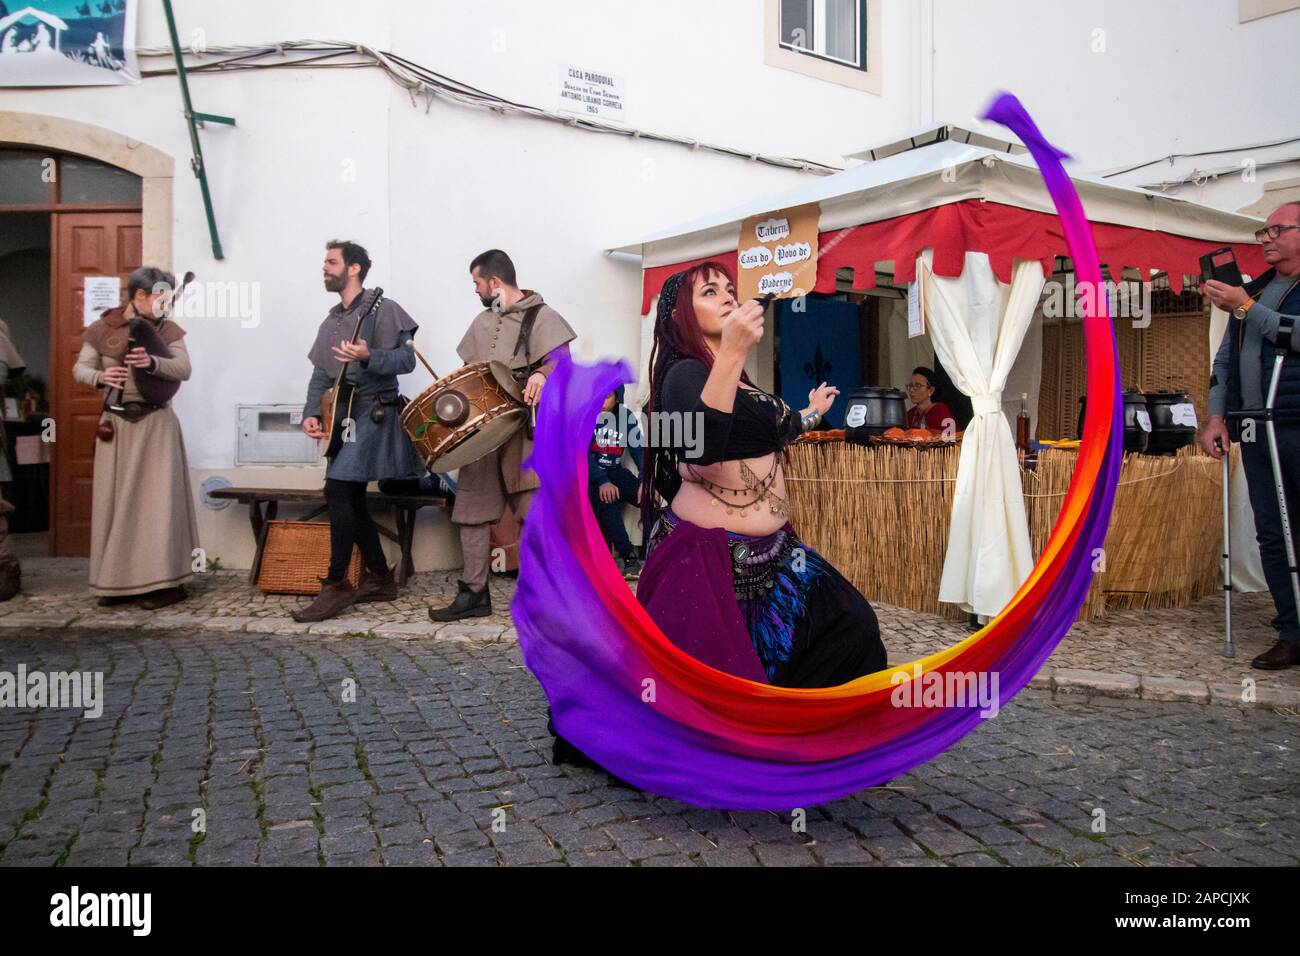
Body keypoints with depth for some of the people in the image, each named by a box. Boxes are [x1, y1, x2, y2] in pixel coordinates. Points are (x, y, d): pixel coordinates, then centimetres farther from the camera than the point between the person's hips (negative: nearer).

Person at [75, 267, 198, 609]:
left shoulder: (167, 331, 2)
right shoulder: (103, 328, 4)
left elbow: (184, 369, -11)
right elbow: (80, 368, 4)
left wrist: (151, 363, -29)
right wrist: (100, 376, -17)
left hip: (155, 423, -2)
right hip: (115, 423, 2)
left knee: (157, 499, -4)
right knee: (115, 500, 5)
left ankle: (165, 582, 0)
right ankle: (118, 581, 15)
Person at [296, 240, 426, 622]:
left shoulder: (383, 309, -5)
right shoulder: (331, 321, 18)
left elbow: (407, 358, -13)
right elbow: (321, 374, 16)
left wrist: (368, 356, -30)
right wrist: (312, 413, 2)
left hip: (374, 413, -8)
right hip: (343, 415, 9)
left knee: (337, 489, -17)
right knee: (351, 497, 9)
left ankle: (337, 584, -10)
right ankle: (380, 577, 19)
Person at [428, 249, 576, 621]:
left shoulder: (541, 317, -2)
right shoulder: (482, 322, 20)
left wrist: (541, 375, -32)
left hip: (525, 430, -7)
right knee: (471, 510, 5)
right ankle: (473, 593, 13)